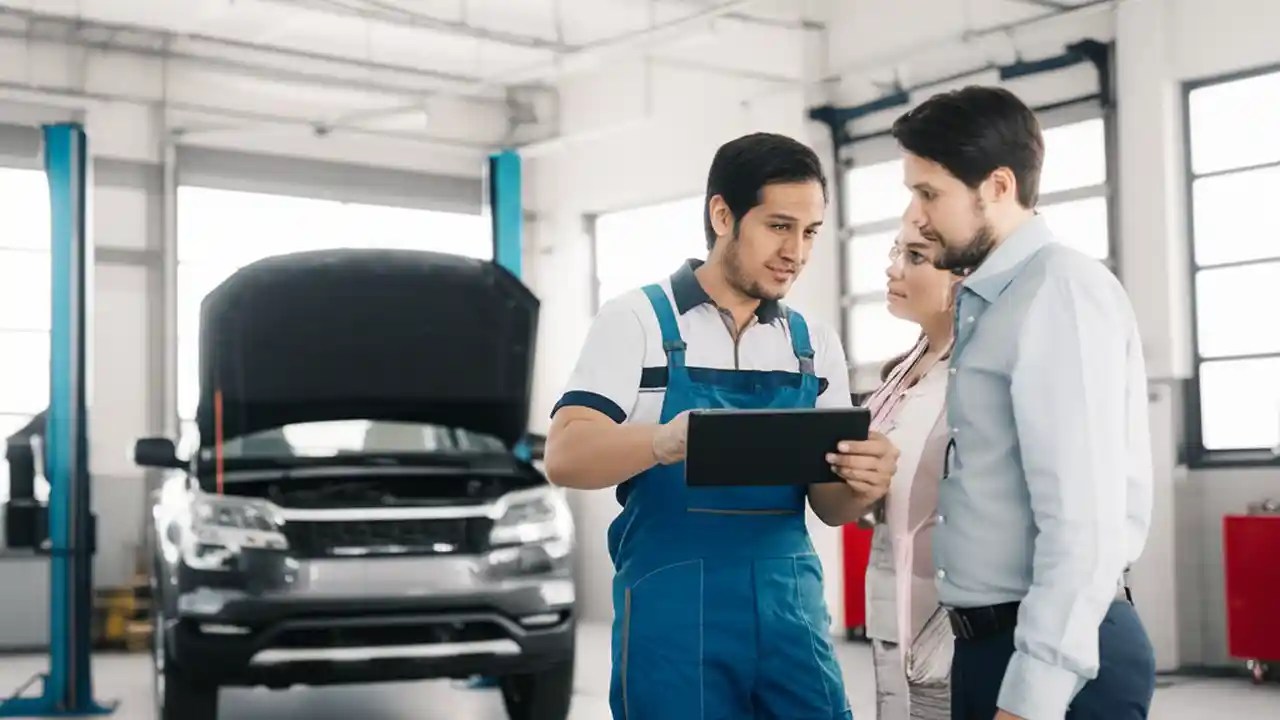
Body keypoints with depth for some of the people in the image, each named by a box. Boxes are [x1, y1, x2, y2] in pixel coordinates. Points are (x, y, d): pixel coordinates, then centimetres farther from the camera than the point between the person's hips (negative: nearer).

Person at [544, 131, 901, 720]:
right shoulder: (636, 321, -2)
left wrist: (862, 483, -14)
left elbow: (829, 506, 10)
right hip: (673, 612, -4)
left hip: (791, 610, 4)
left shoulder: (815, 345, 10)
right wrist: (662, 442, -33)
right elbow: (564, 457, -13)